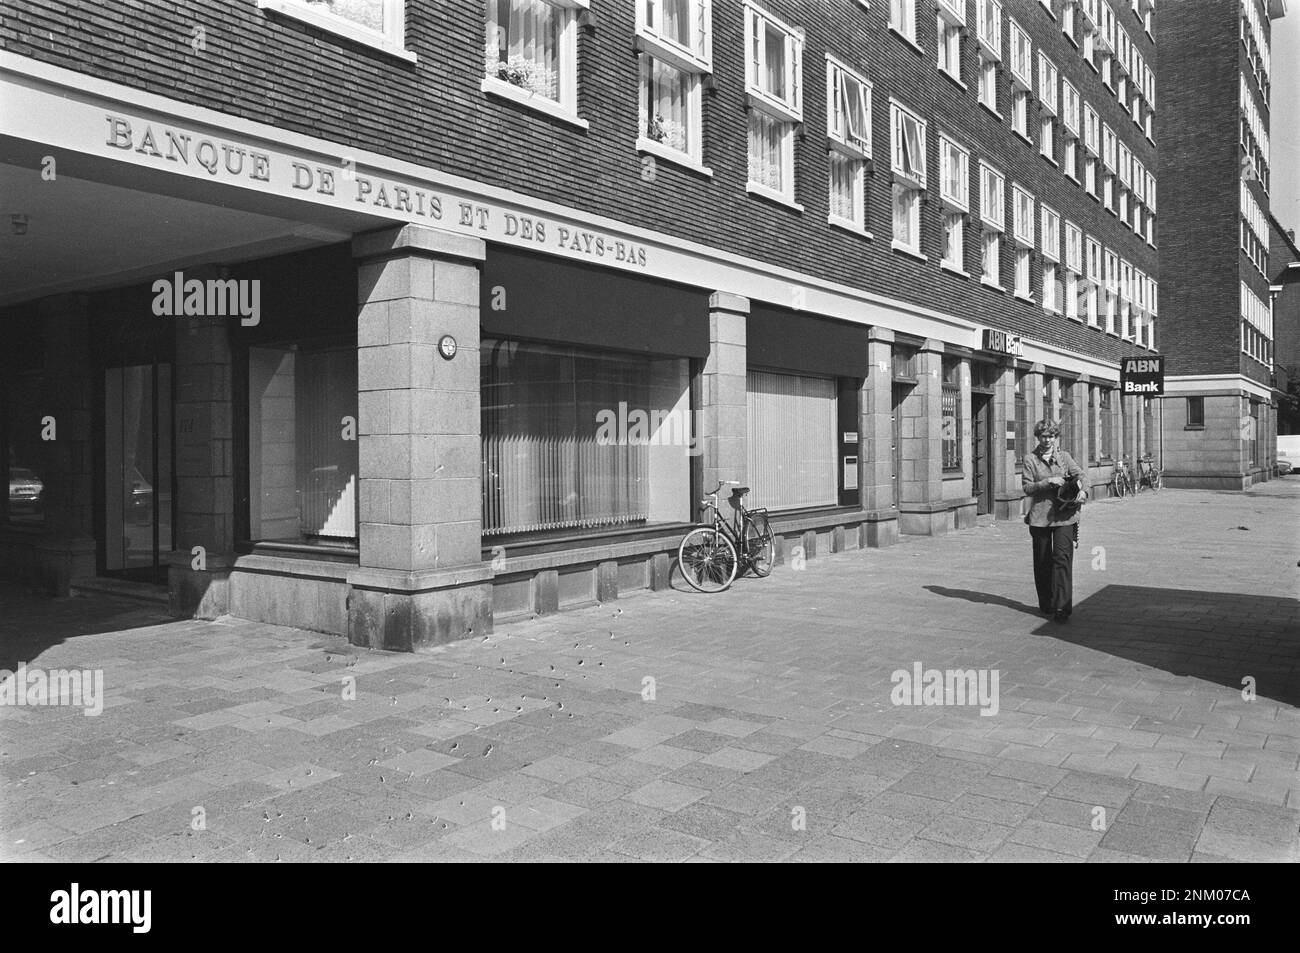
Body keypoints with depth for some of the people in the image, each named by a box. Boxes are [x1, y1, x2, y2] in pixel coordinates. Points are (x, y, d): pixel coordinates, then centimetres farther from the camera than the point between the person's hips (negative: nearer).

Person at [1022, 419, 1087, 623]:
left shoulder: (1064, 457, 10)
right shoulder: (1030, 460, 3)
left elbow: (1080, 475, 8)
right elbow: (1027, 488, -2)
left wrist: (1083, 490, -12)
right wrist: (1048, 482, -15)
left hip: (1064, 515, 0)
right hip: (1040, 516, 0)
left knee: (1062, 558, -10)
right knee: (1042, 562, 8)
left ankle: (1061, 607, -11)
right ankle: (1045, 604, 24)